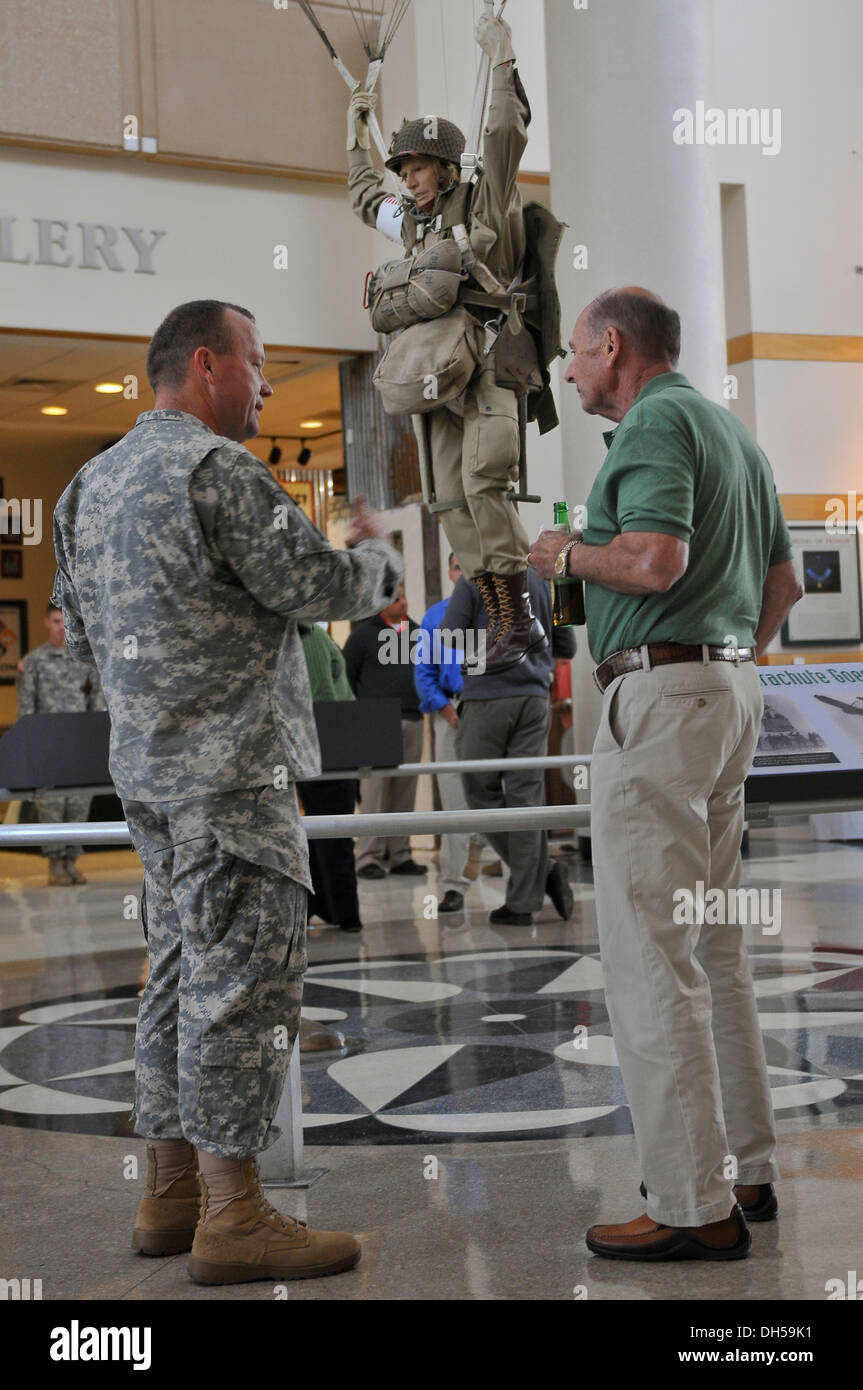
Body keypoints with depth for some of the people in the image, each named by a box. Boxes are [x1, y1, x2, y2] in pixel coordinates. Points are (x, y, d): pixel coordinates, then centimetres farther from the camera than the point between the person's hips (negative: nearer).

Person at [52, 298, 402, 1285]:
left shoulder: (94, 482, 16)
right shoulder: (216, 470, -13)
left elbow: (82, 630, 20)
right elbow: (322, 585, -13)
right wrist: (377, 552, 7)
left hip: (148, 766, 10)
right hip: (229, 768, -9)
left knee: (184, 974, 14)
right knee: (244, 980, -6)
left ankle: (171, 1194, 20)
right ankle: (232, 1218, -2)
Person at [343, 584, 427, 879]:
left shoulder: (416, 632, 16)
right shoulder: (363, 635, 2)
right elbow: (346, 677, 2)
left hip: (412, 721, 5)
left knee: (405, 791, 5)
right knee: (375, 790, -9)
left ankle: (400, 855, 10)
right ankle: (369, 857, -7)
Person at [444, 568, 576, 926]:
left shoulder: (474, 579, -4)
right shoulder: (544, 582, 8)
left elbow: (451, 637, -8)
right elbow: (566, 645, 13)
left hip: (487, 696, -4)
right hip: (535, 697, 4)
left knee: (483, 794, 6)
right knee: (526, 796, 3)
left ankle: (541, 872, -5)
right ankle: (522, 903, 0)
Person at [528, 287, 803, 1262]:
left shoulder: (655, 420, -10)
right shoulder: (727, 427, 20)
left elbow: (655, 560, -25)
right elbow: (784, 581, 22)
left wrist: (567, 552, -7)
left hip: (660, 693, -10)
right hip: (731, 687, 10)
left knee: (649, 953, -8)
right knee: (710, 940, 15)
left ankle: (694, 1207, -6)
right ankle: (744, 1168, 22)